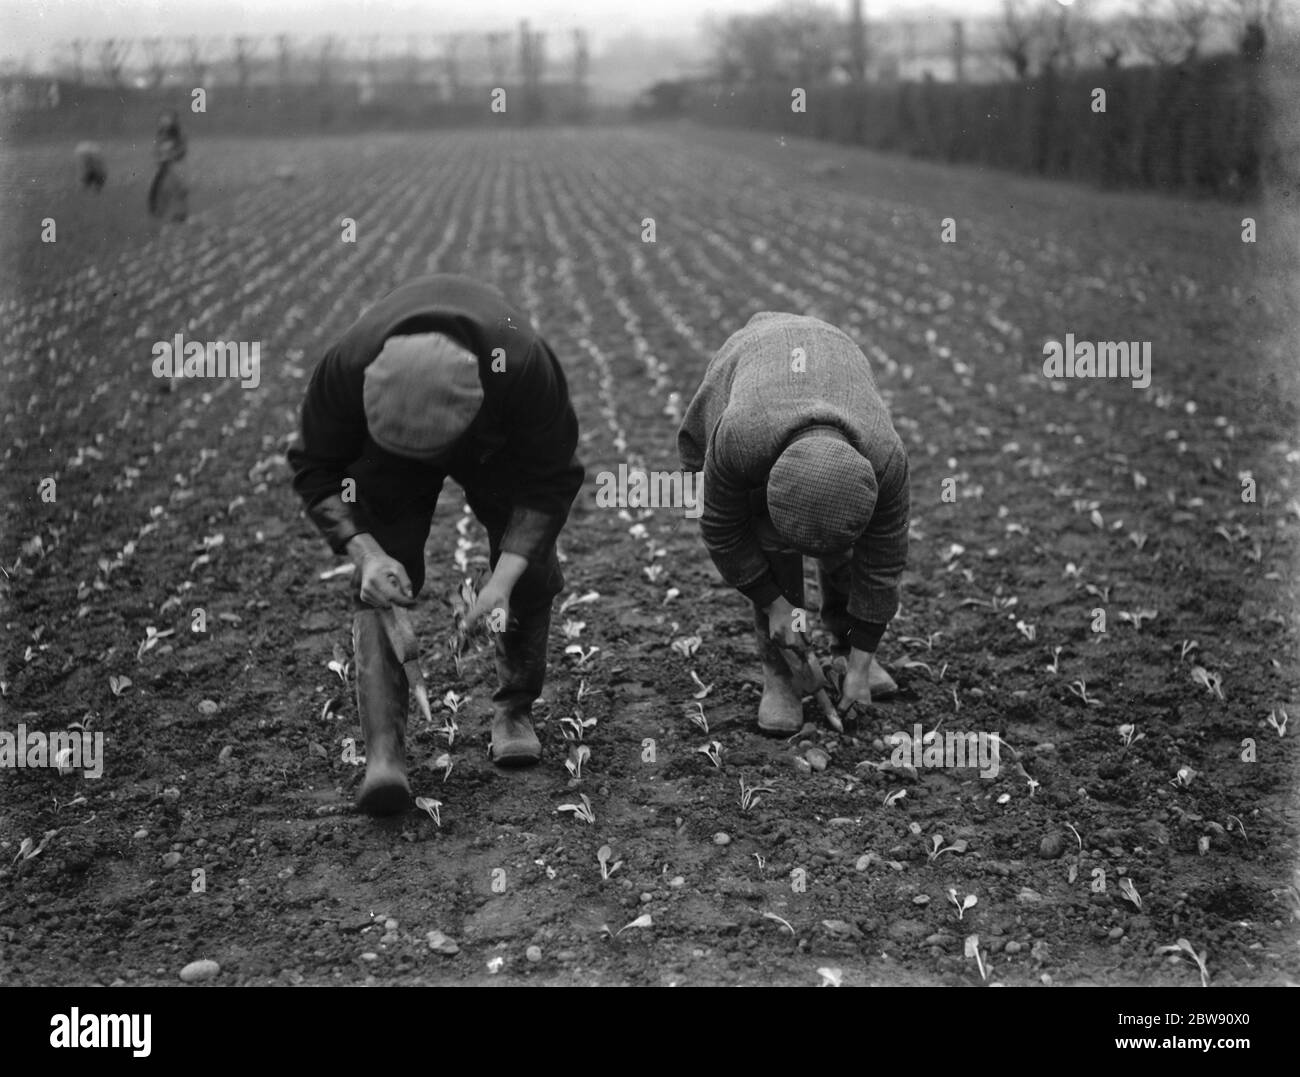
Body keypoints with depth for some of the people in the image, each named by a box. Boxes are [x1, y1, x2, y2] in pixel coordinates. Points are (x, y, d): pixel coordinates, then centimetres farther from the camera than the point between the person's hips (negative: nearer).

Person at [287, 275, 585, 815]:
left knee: (530, 573, -5)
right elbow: (315, 469, -21)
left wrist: (505, 575, -36)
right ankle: (384, 751, -19)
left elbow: (551, 479, -27)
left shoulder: (523, 364, -43)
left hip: (501, 446, 0)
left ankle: (515, 711, 18)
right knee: (379, 587, -16)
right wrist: (365, 551, -36)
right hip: (384, 459, 0)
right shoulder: (346, 368, -41)